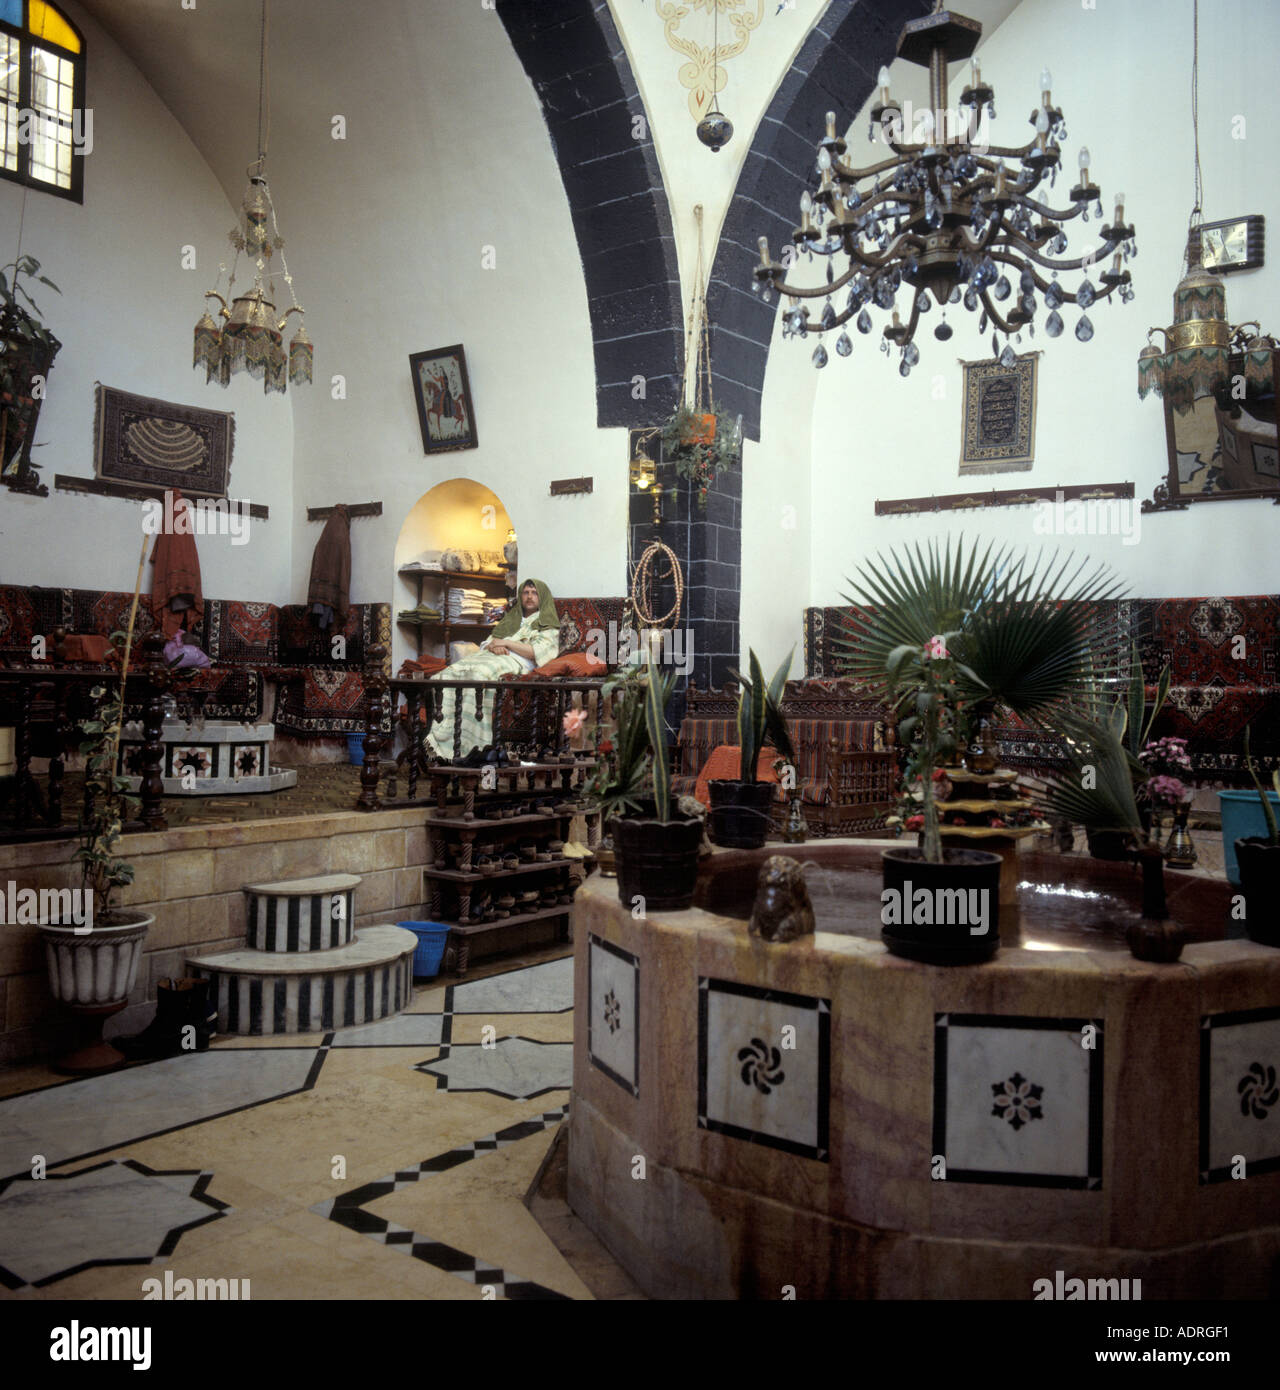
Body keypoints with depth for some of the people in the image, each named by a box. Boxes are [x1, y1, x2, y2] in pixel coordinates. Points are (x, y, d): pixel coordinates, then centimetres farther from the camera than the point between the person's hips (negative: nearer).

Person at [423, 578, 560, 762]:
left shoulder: (549, 626, 17)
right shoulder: (511, 619, 35)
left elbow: (537, 651, -2)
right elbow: (487, 642, 26)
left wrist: (506, 643, -3)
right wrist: (494, 646, 1)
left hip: (515, 662, -6)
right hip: (488, 657, 6)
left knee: (479, 673, -38)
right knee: (450, 673, -25)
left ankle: (470, 744, -43)